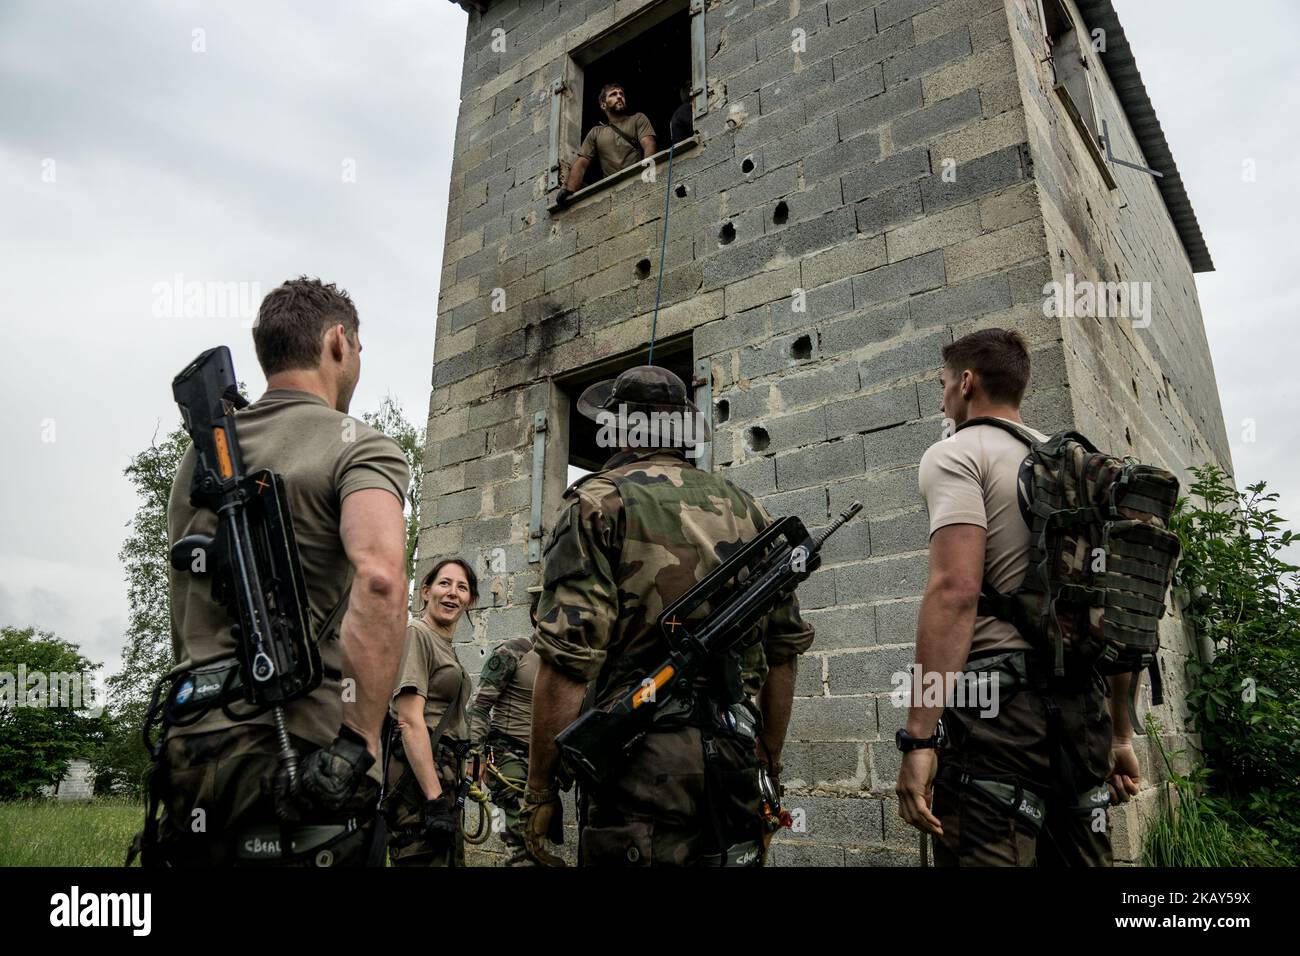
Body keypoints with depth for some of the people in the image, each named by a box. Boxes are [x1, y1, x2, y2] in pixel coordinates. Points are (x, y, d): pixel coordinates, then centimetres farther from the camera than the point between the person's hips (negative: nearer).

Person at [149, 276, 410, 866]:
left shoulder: (199, 454, 14)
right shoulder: (358, 446, -9)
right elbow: (379, 574, -27)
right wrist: (363, 739, -23)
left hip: (189, 750, 7)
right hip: (299, 760, -6)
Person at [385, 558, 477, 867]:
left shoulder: (446, 645, 19)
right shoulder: (416, 634, -9)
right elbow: (410, 721, -18)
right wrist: (435, 800, -22)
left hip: (443, 776, 10)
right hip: (420, 781, -10)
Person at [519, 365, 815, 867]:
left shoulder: (599, 503, -4)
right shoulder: (746, 509, 13)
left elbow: (567, 660, -14)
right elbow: (784, 652, 15)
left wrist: (539, 788, -7)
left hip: (643, 760, -5)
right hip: (736, 761, 6)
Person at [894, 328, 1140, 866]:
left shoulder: (956, 453, -2)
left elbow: (956, 589, -18)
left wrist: (918, 738, -20)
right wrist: (1120, 733, 26)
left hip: (996, 705, -8)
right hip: (1085, 712, 8)